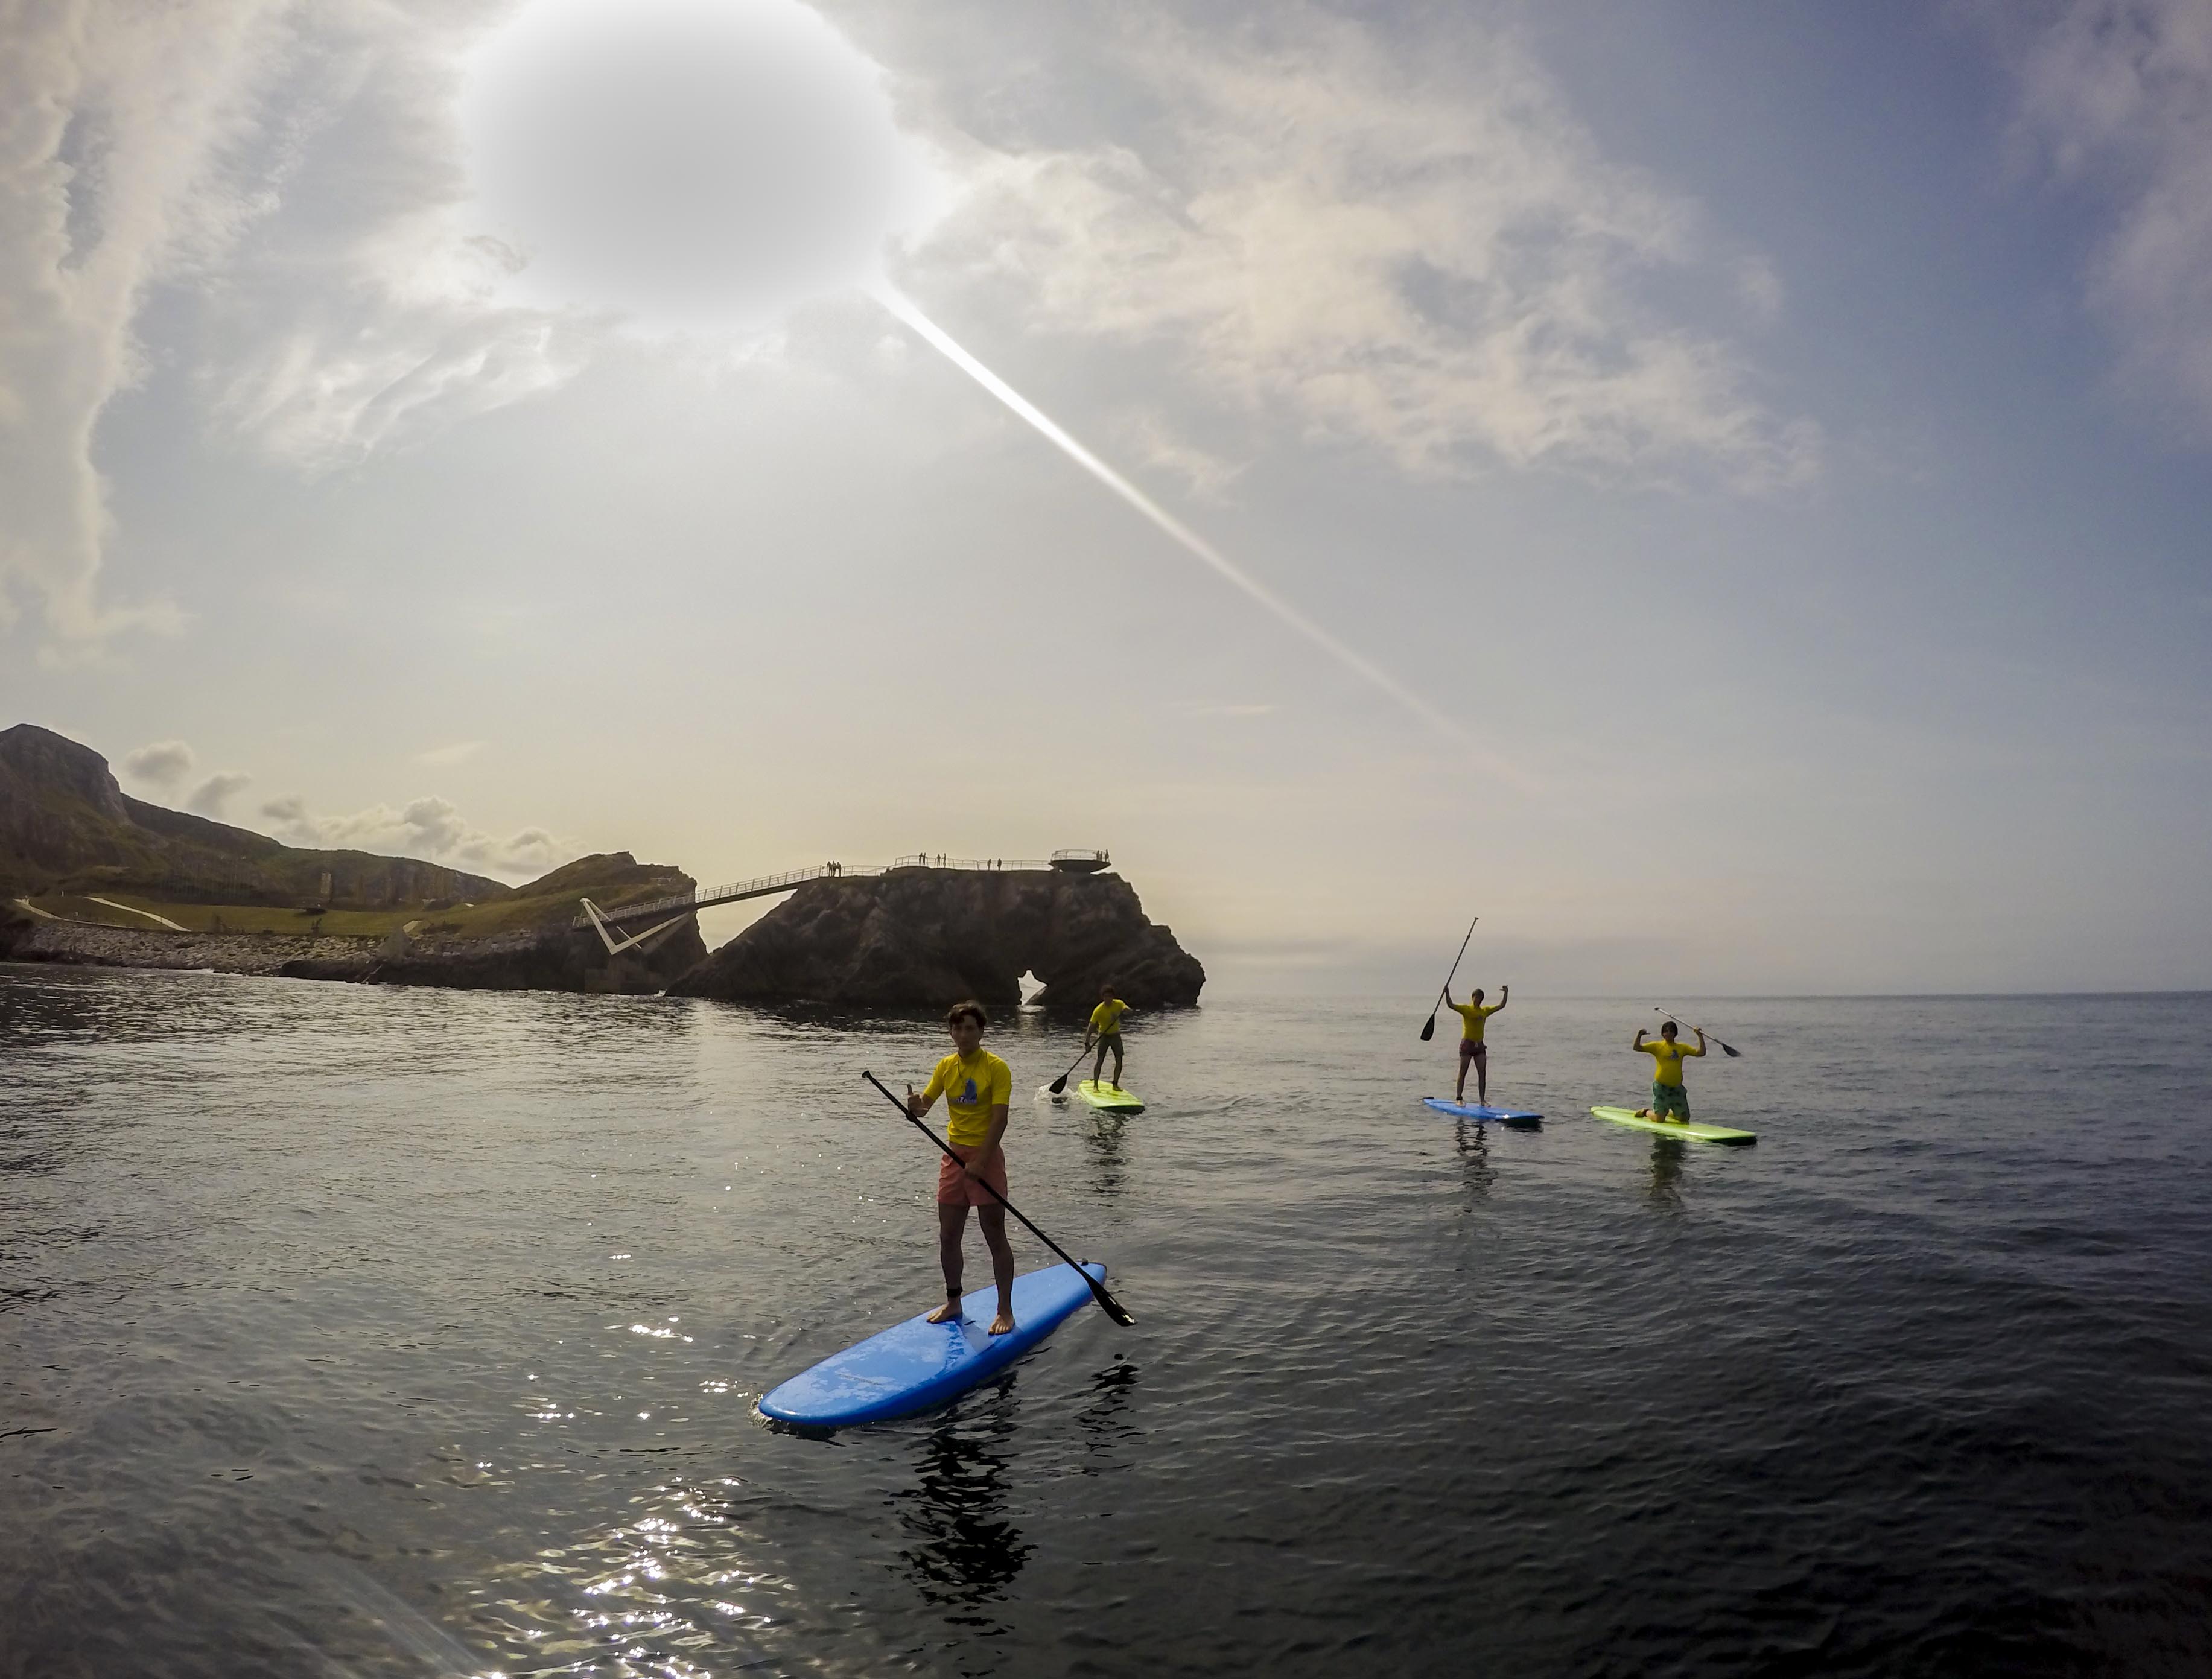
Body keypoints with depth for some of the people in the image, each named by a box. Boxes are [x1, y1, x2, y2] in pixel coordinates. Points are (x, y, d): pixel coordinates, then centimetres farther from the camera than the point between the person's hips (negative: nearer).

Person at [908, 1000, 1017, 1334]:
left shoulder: (996, 1068, -11)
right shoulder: (946, 1067, 7)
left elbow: (999, 1119, -16)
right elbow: (925, 1103, 6)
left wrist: (980, 1162, -22)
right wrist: (915, 1106, -19)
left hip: (986, 1157, -6)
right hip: (954, 1157, 6)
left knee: (995, 1238, 0)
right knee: (948, 1238, 12)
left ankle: (1005, 1310, 11)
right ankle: (953, 1303, 28)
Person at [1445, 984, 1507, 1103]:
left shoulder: (1485, 1010, 10)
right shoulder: (1465, 1009, -5)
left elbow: (1501, 1005, 14)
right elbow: (1450, 1005, -18)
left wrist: (1506, 993, 3)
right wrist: (1447, 993, -33)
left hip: (1480, 1045, 5)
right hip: (1467, 1043, -5)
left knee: (1482, 1074, 3)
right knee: (1463, 1073, 0)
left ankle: (1482, 1100, 9)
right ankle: (1459, 1098, 6)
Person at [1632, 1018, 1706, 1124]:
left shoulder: (1682, 1047, 7)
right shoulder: (1657, 1046, -2)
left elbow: (1701, 1052, 1)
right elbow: (1636, 1047, -9)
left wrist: (1700, 1036, -5)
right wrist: (1639, 1035, -24)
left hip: (1677, 1087, 4)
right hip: (1661, 1086, -4)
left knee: (1684, 1118, 7)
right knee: (1659, 1118, -8)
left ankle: (1668, 1112, 36)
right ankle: (1646, 1112, 25)